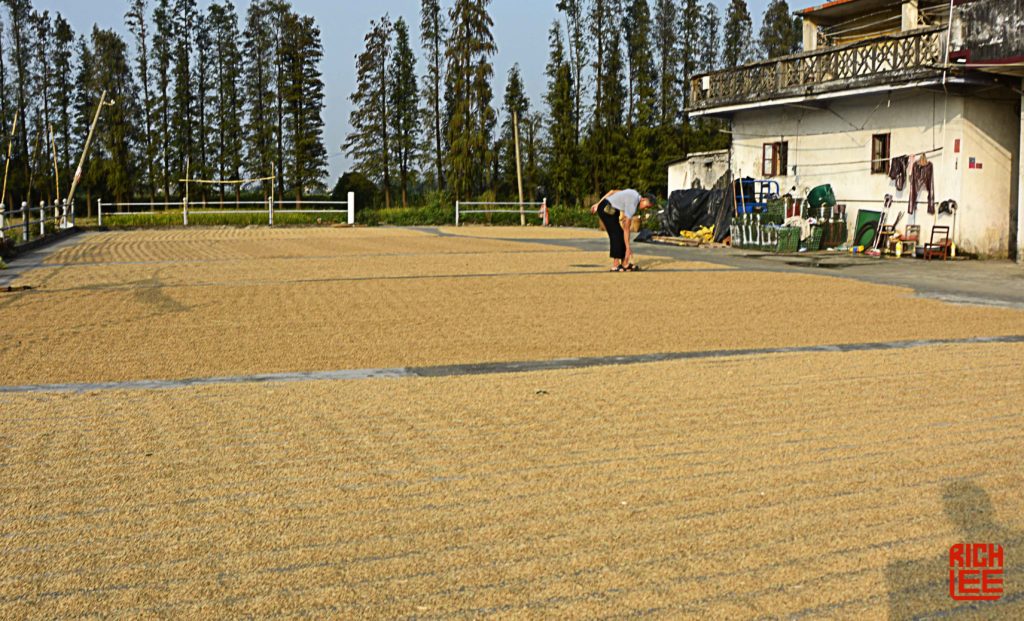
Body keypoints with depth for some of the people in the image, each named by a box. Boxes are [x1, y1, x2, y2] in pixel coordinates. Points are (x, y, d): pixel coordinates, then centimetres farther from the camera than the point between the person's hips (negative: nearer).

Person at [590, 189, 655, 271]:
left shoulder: (635, 195, 5)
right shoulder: (632, 205, -21)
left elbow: (613, 192, 11)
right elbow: (626, 229, -19)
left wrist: (598, 204, 14)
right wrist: (628, 248, -16)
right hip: (606, 209, -10)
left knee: (620, 236, 7)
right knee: (617, 235, -13)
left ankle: (624, 263, 9)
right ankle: (615, 266, -13)